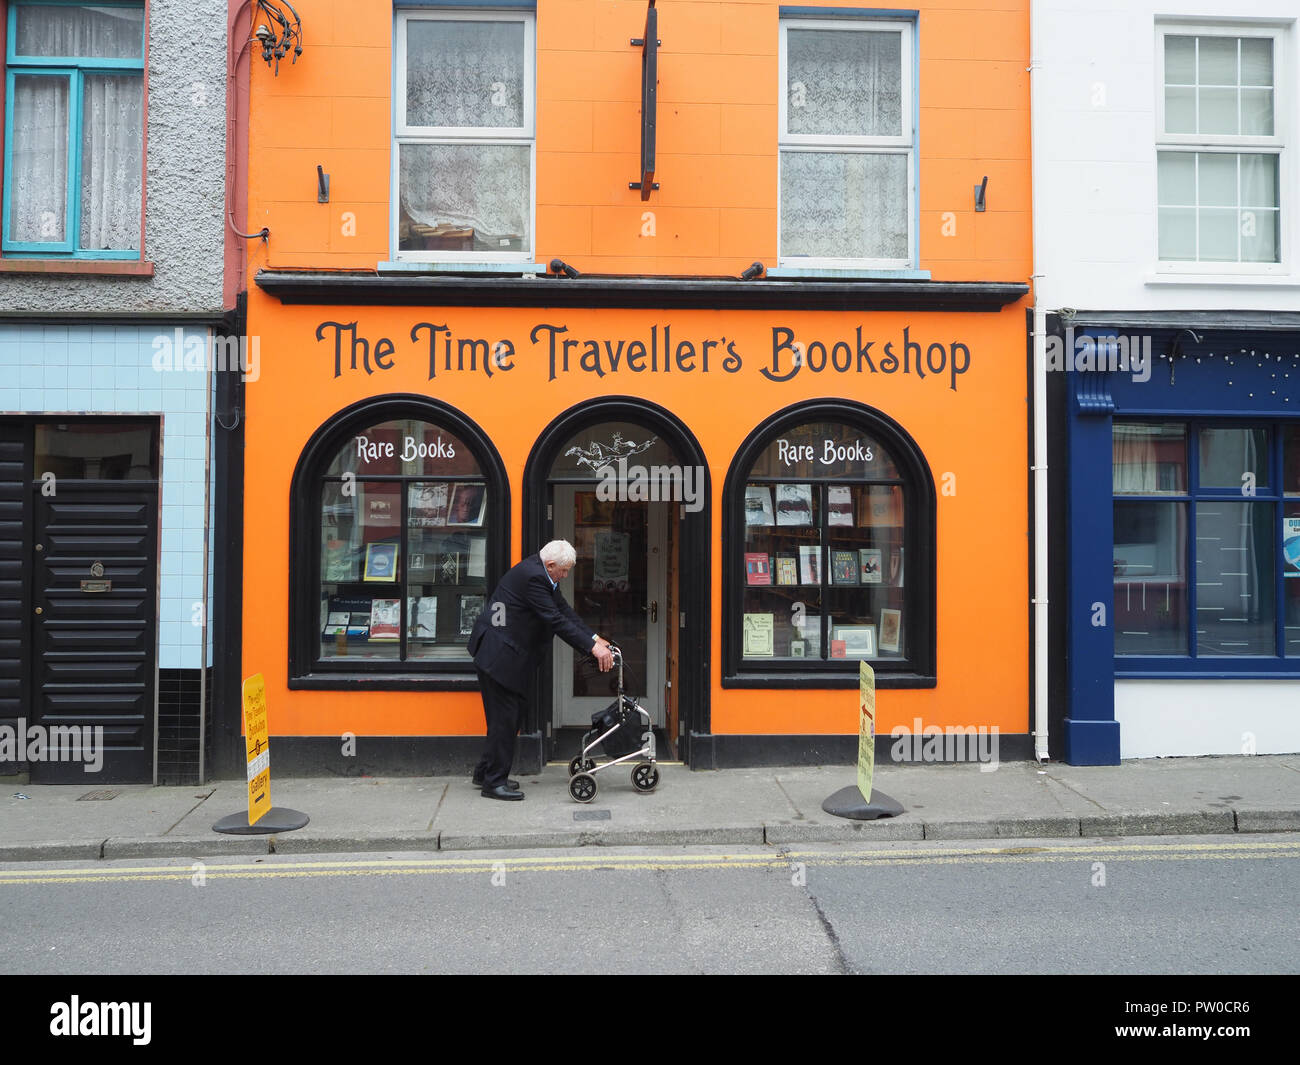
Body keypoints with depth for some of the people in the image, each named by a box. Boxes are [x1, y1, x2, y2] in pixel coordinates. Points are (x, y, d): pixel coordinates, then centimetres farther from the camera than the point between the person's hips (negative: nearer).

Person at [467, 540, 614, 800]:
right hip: (497, 654, -10)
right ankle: (493, 781, 5)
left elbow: (564, 610, 9)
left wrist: (594, 638, 1)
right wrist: (592, 648, -23)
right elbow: (556, 620, -25)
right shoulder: (531, 576, -23)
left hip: (509, 654, 10)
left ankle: (485, 772, 26)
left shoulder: (541, 573, 8)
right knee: (504, 717, -5)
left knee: (513, 713, 15)